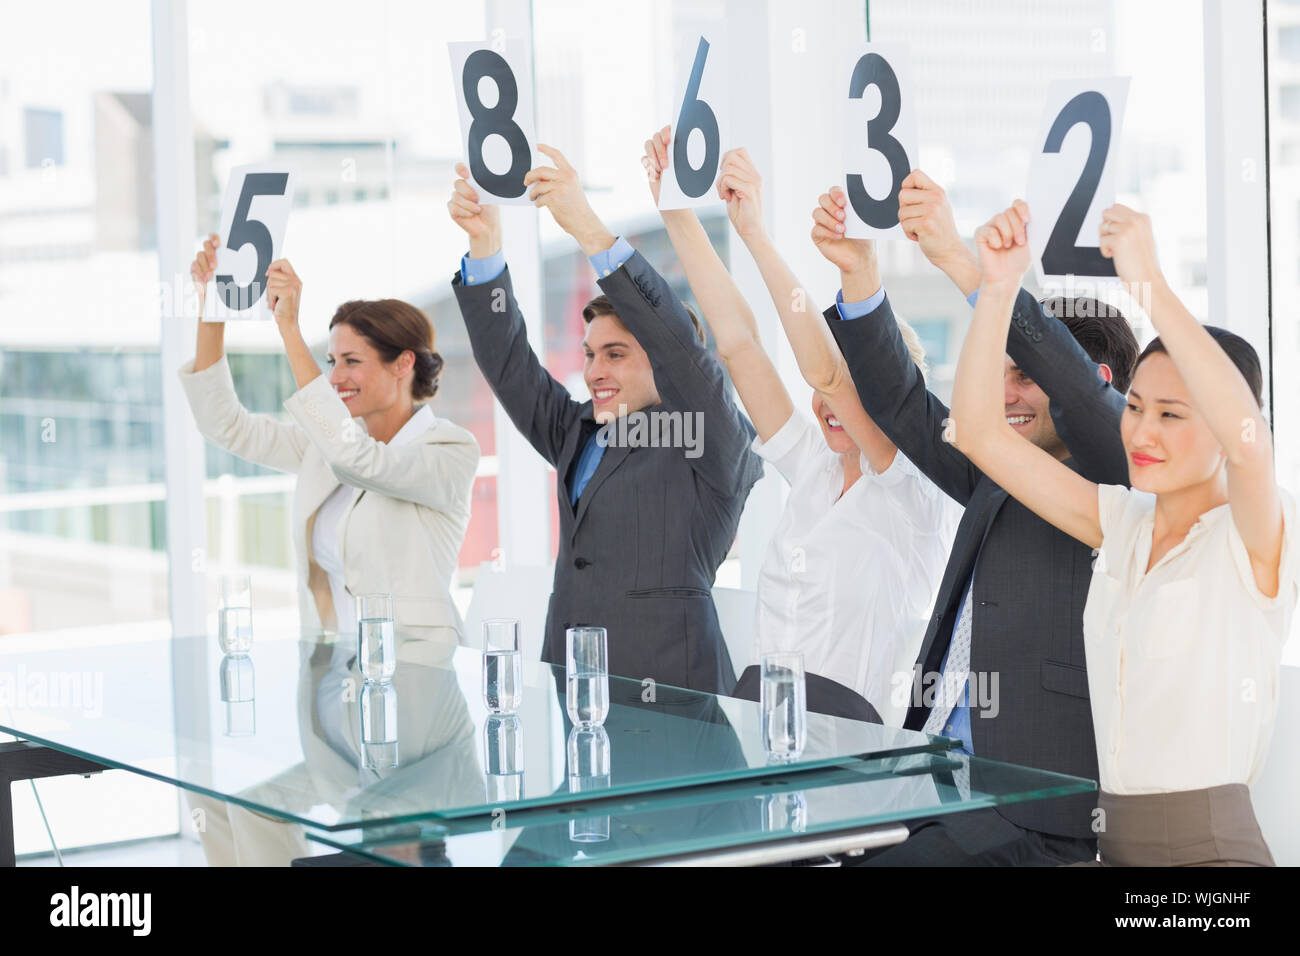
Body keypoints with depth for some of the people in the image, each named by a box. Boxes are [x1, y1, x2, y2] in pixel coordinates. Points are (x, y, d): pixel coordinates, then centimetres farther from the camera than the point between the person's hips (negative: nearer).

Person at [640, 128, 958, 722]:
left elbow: (824, 371, -15)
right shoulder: (815, 469, 16)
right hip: (752, 713, 6)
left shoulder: (920, 491, -2)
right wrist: (675, 210, 7)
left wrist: (756, 235, -18)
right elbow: (737, 340, 12)